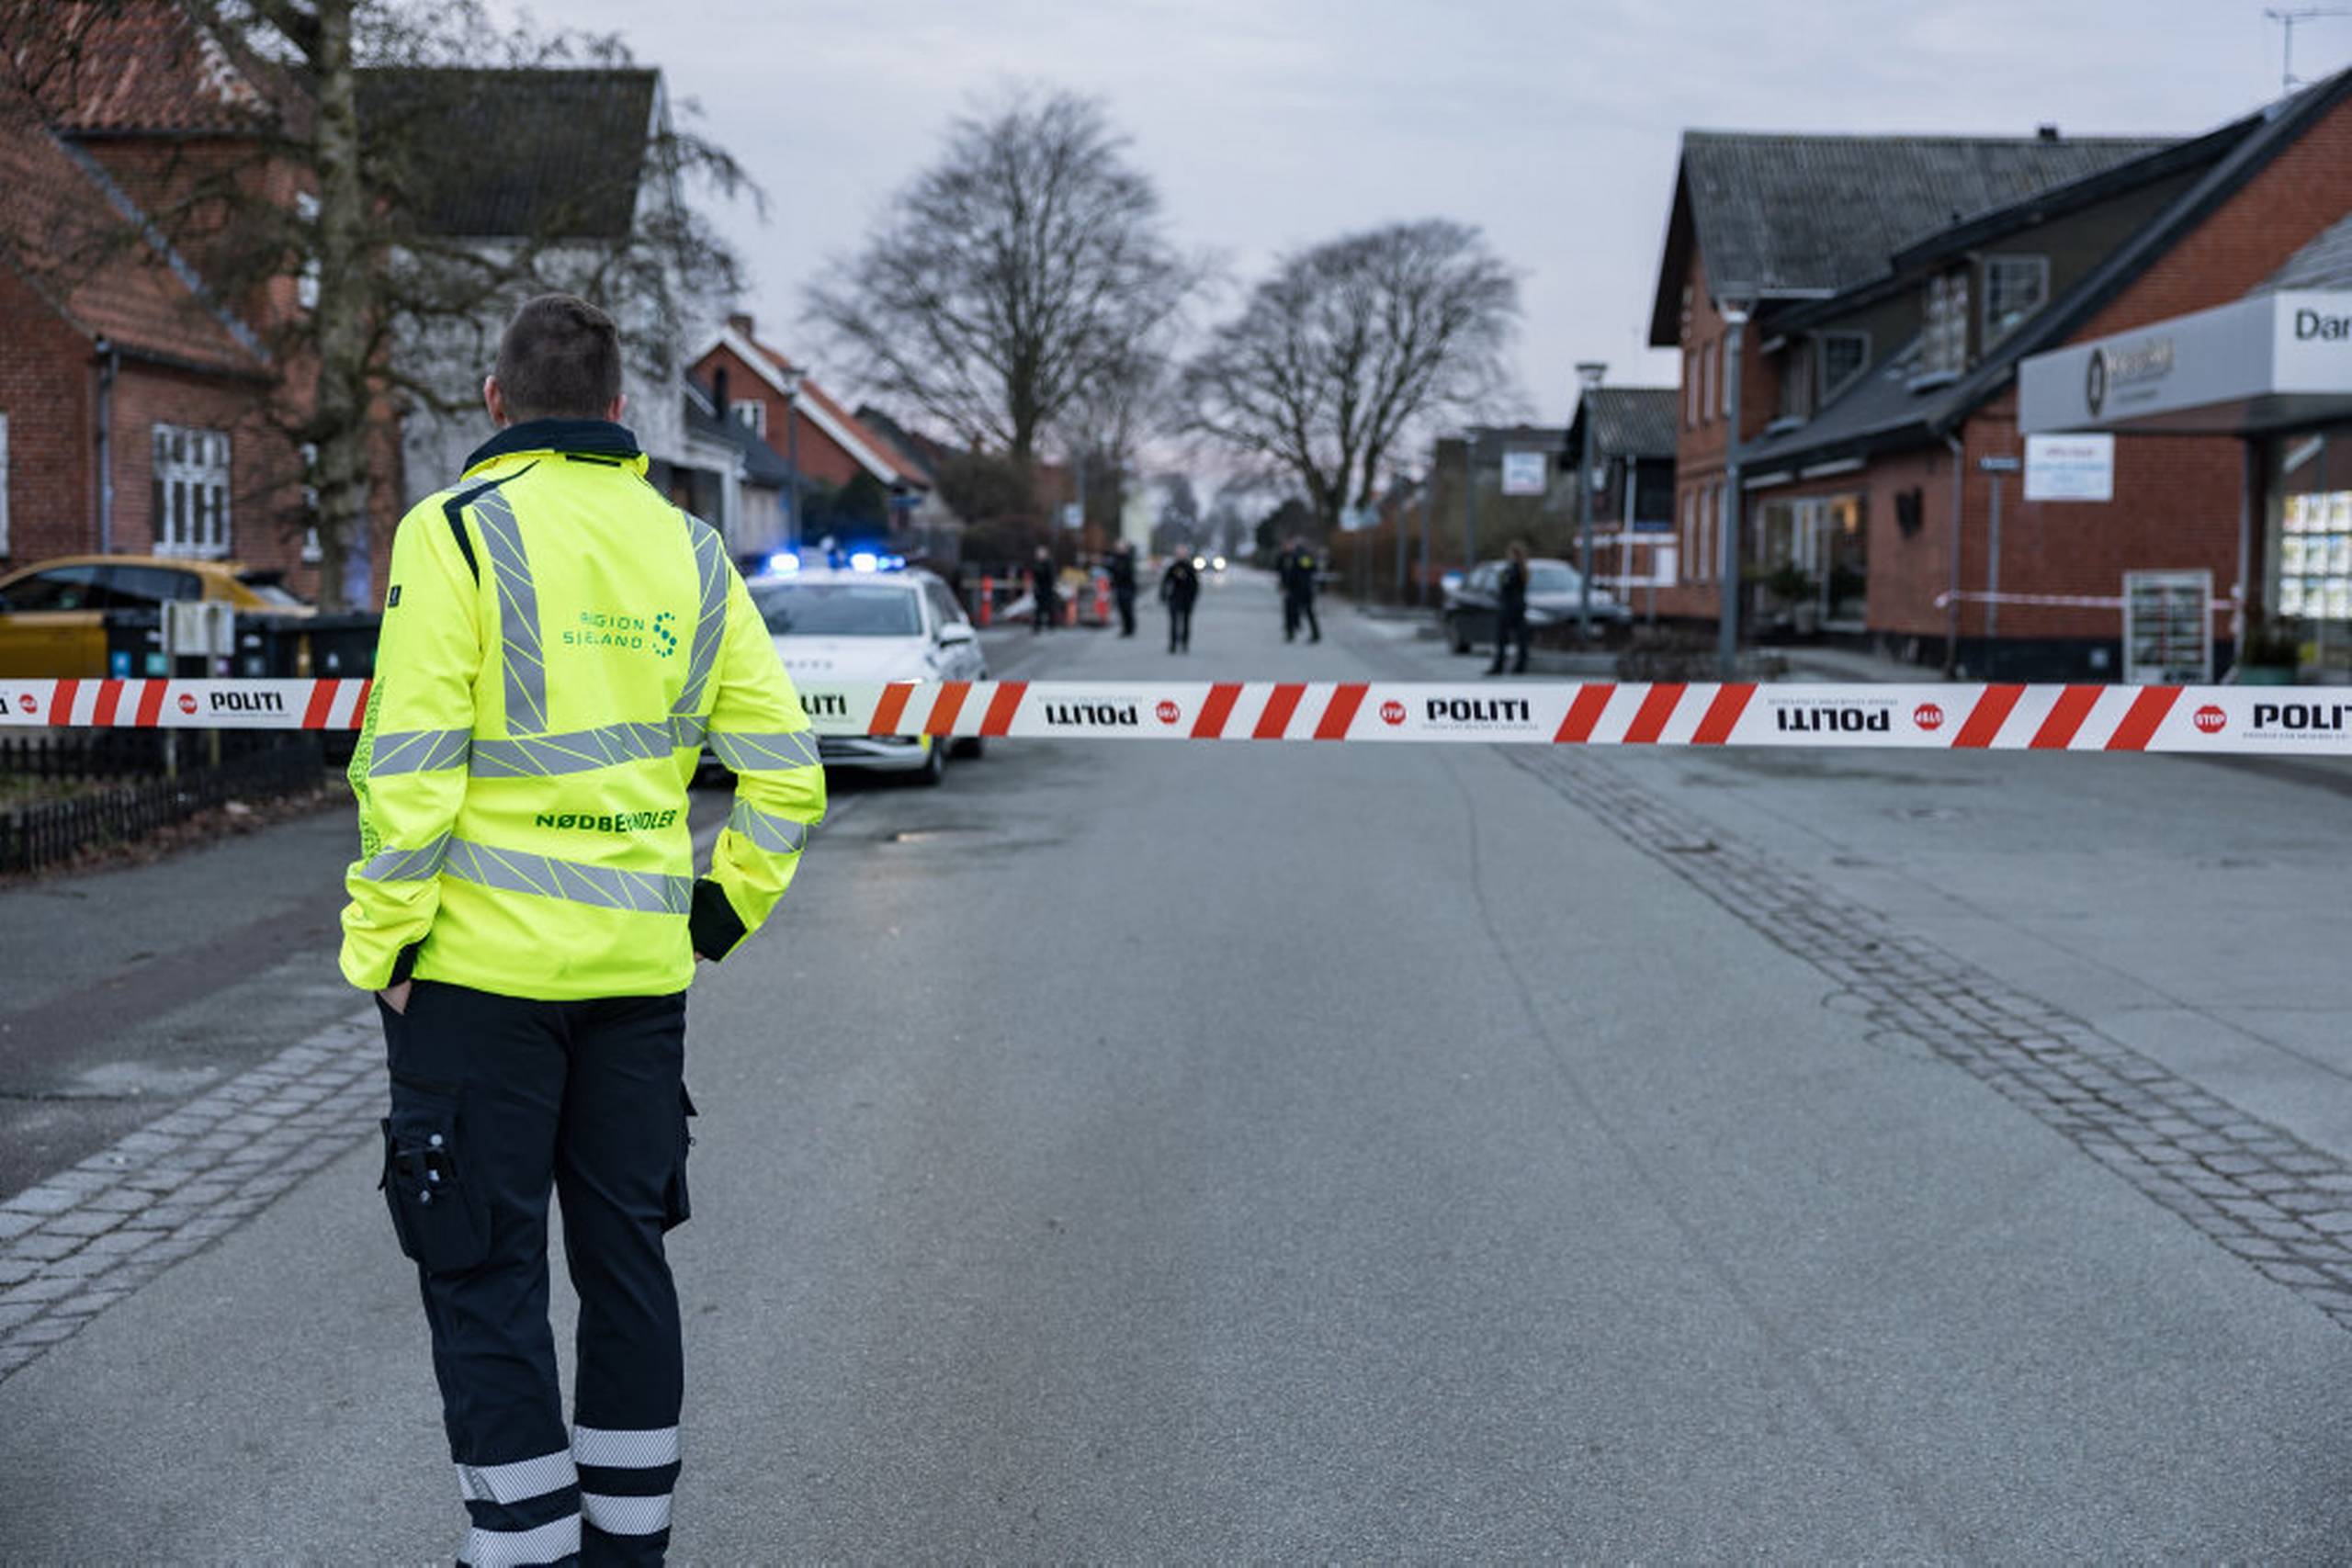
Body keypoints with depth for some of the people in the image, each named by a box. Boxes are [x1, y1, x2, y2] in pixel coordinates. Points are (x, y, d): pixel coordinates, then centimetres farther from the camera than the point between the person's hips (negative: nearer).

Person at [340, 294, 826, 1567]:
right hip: (639, 970, 5)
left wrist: (382, 944, -7)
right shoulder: (688, 550, 7)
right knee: (625, 1258, 15)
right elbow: (784, 769, 5)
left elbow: (410, 765, -14)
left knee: (483, 1273, 4)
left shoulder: (456, 530, -7)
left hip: (482, 962, -5)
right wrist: (720, 913, 14)